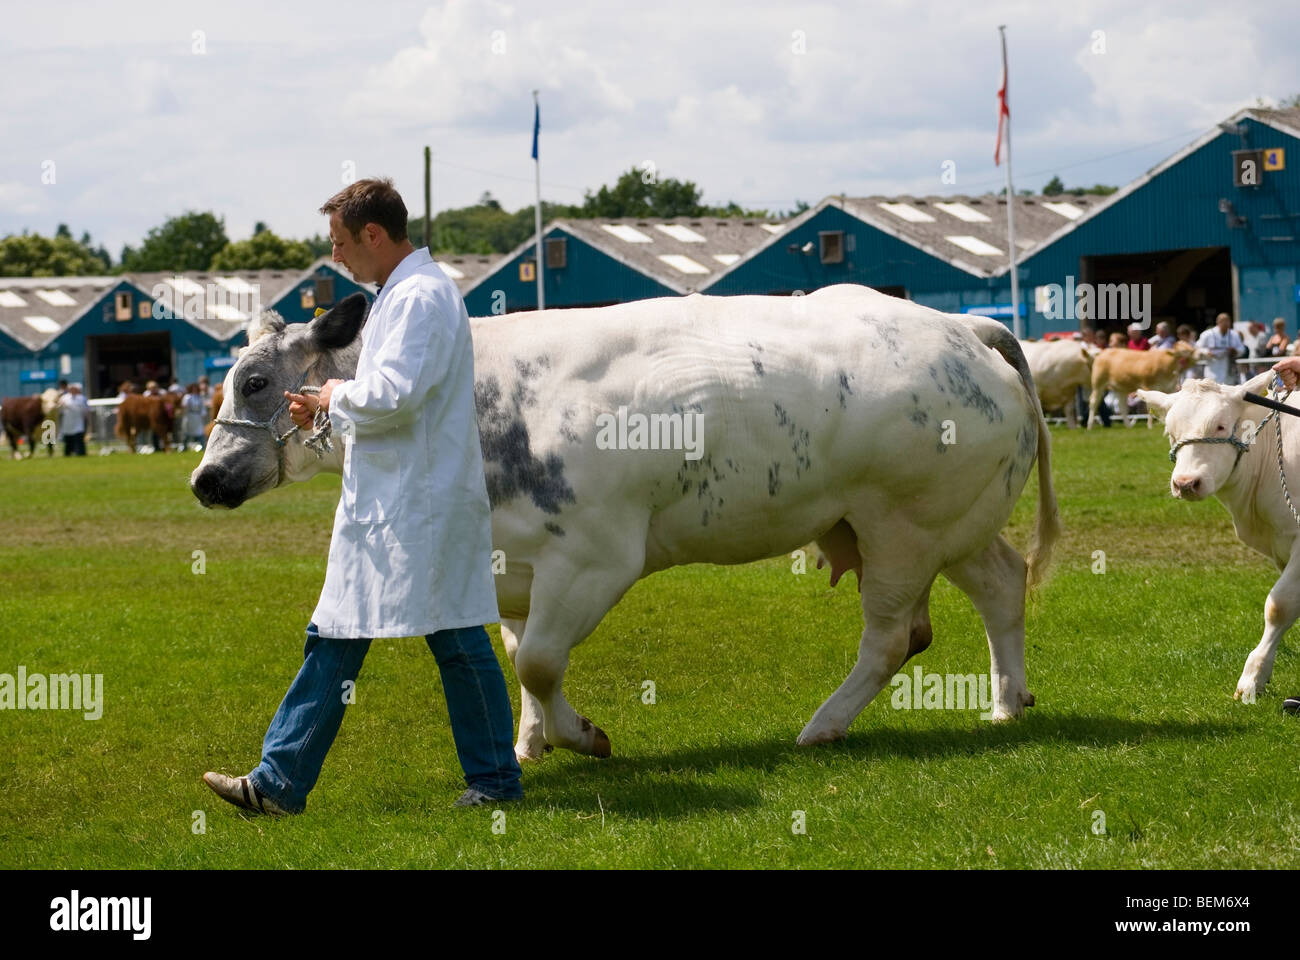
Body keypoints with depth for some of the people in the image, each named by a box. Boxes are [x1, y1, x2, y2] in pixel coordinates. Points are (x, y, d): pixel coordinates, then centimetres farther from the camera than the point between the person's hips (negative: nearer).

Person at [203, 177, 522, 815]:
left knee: (456, 642, -1)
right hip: (381, 505, 11)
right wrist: (328, 414, 12)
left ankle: (495, 779, 8)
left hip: (420, 506, -11)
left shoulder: (421, 297, -16)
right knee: (333, 639, 9)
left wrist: (339, 398, -8)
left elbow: (395, 395, -26)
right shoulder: (398, 295, 18)